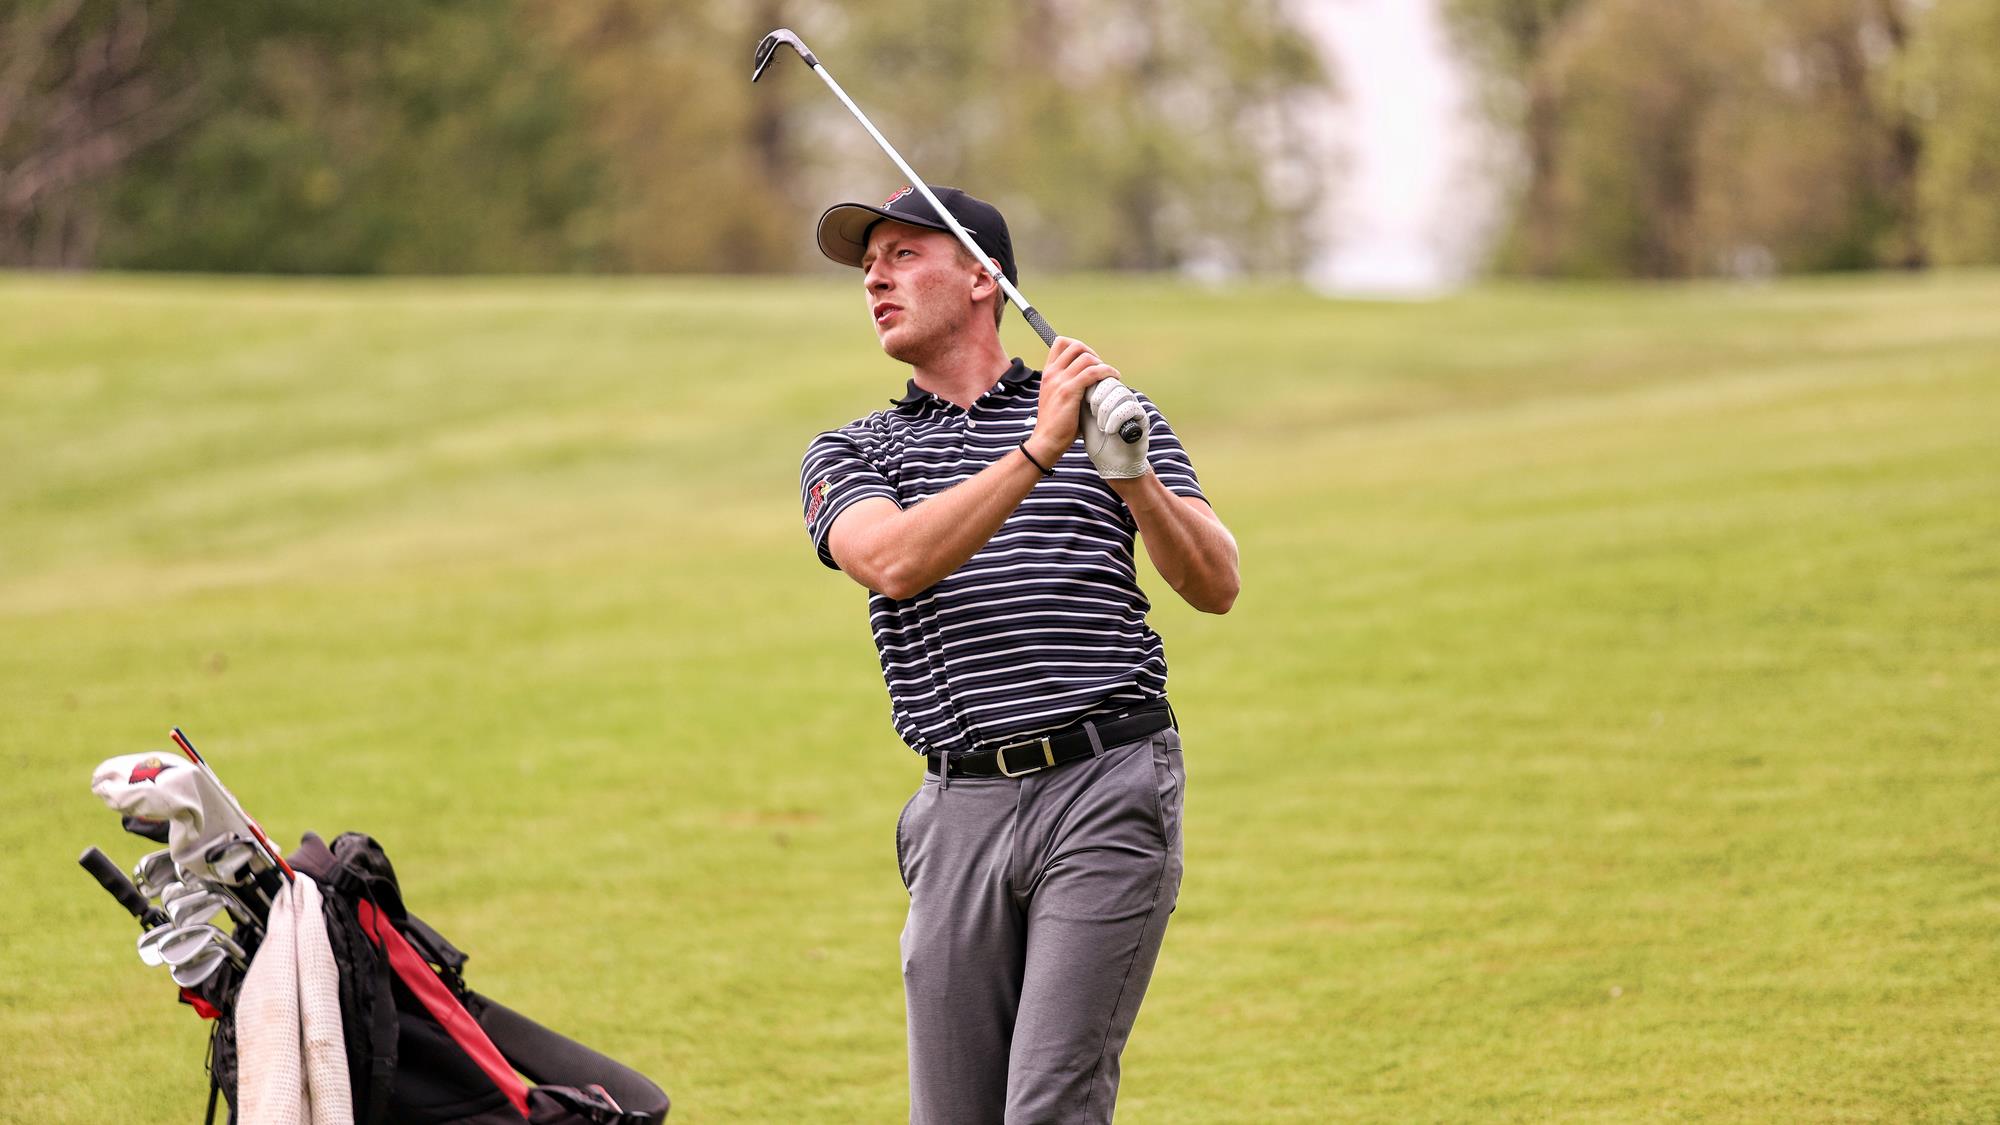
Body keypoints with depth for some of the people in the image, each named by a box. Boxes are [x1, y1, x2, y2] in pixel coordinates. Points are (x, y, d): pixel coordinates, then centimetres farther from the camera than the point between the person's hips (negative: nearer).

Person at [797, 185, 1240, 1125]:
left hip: (1104, 796, -3)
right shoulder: (848, 456, 13)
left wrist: (1131, 475, -17)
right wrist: (1038, 452, -19)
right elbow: (893, 564, -10)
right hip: (962, 810, 3)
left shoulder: (1111, 414, 11)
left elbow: (1215, 586, 1)